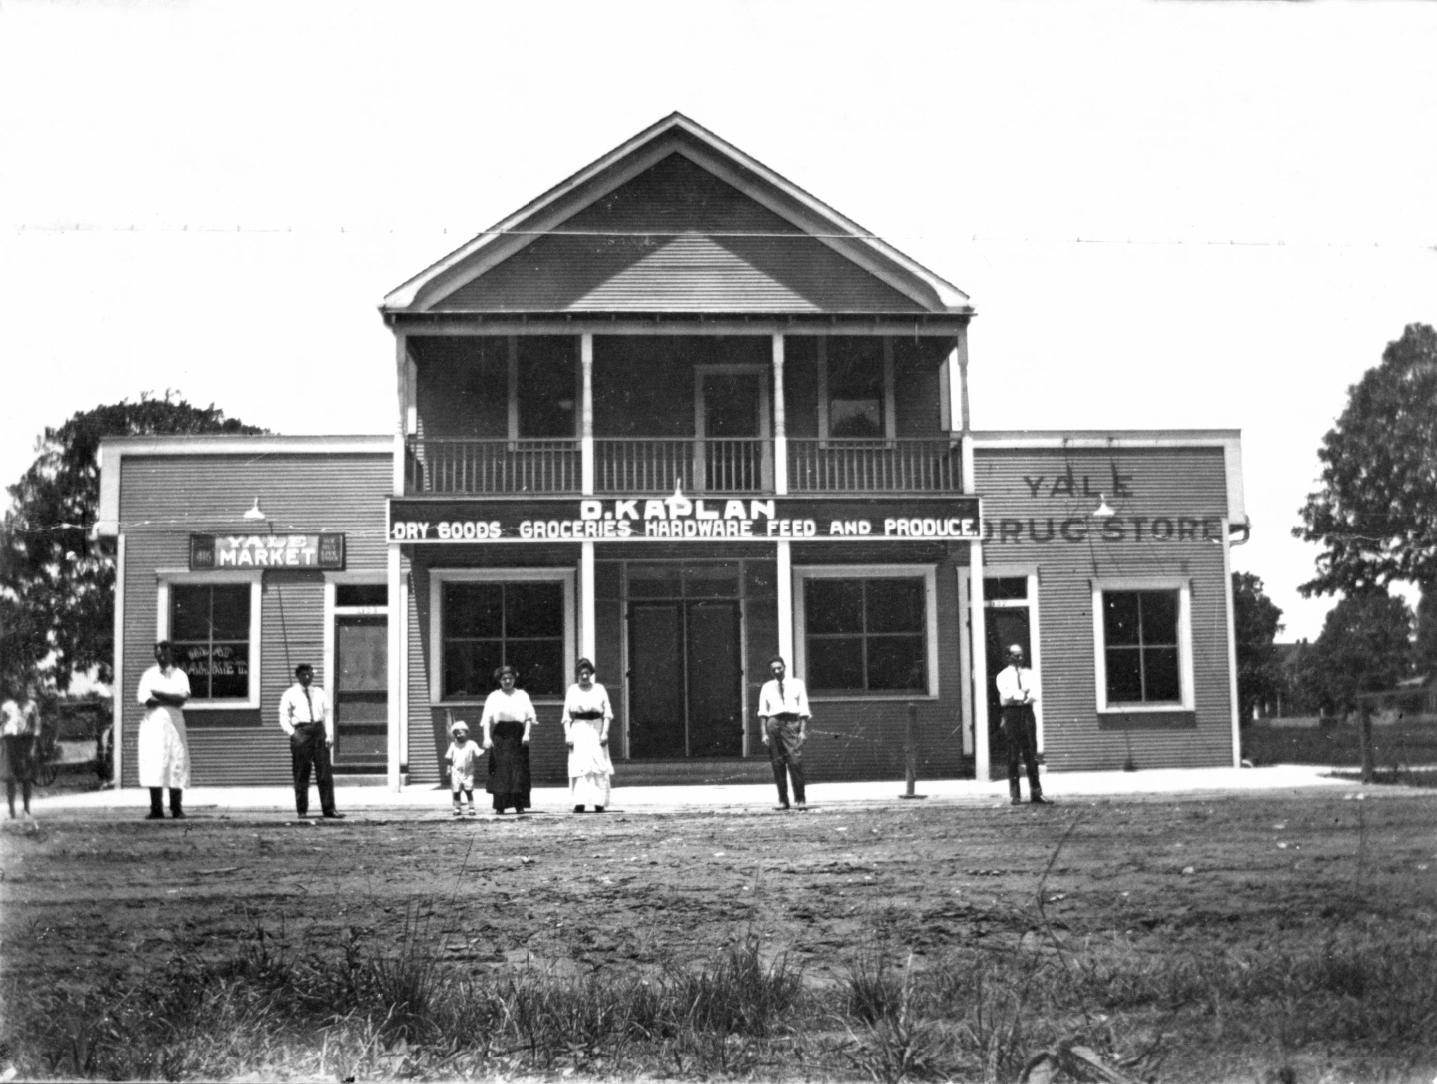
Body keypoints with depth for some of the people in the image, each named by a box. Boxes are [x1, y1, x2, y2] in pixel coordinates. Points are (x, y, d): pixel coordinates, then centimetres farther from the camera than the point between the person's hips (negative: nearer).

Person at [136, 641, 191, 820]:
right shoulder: (148, 675, 11)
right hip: (153, 723, 0)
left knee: (176, 764, -4)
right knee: (154, 766, -5)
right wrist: (171, 699, -10)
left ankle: (177, 808, 1)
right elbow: (145, 699, -5)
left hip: (174, 723, 0)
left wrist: (159, 694, -10)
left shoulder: (180, 675, 10)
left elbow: (183, 697, -6)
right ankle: (156, 809, -3)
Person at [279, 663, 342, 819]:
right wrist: (292, 733, -12)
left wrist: (329, 734, 0)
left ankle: (329, 809, 1)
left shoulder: (319, 693, 13)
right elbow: (283, 717, 2)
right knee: (301, 775, 2)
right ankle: (302, 810, 12)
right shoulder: (290, 694, 4)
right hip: (300, 732, -2)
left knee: (325, 773, -1)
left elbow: (328, 713, 11)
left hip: (319, 731, 2)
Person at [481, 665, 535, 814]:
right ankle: (500, 805, -3)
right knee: (500, 771, -5)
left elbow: (529, 717, 5)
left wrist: (526, 734, -10)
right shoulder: (494, 697, 11)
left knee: (519, 770, -2)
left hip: (518, 736, 1)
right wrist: (487, 737, -11)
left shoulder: (522, 695, 12)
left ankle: (520, 804, 2)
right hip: (500, 735, -1)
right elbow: (487, 719, 2)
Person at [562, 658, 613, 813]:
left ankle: (599, 802, -1)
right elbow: (566, 714, 5)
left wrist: (605, 732, -6)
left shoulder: (599, 689, 7)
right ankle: (579, 802, -9)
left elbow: (607, 713, 4)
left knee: (599, 765, -4)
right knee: (578, 766, -7)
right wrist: (567, 734, -5)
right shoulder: (572, 690, 7)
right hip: (578, 730, 0)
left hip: (596, 729, 0)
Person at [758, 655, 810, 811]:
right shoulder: (767, 687, 16)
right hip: (774, 722, 2)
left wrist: (803, 730, -4)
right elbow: (762, 712, 10)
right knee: (777, 763, 0)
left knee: (796, 760, -12)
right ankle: (782, 800, 8)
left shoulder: (797, 684, 12)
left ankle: (800, 799, -5)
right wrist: (764, 733, -1)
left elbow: (804, 709, 7)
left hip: (792, 722, -2)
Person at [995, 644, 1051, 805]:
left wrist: (1016, 696, -13)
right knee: (1013, 756, -2)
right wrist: (1023, 694, -10)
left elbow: (1035, 696, 2)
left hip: (1027, 713, 3)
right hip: (1011, 714, -3)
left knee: (1032, 755, 1)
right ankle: (1015, 795, 1)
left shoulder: (1028, 673, 14)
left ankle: (1036, 793, 2)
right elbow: (1006, 696, -9)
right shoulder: (1003, 675, 6)